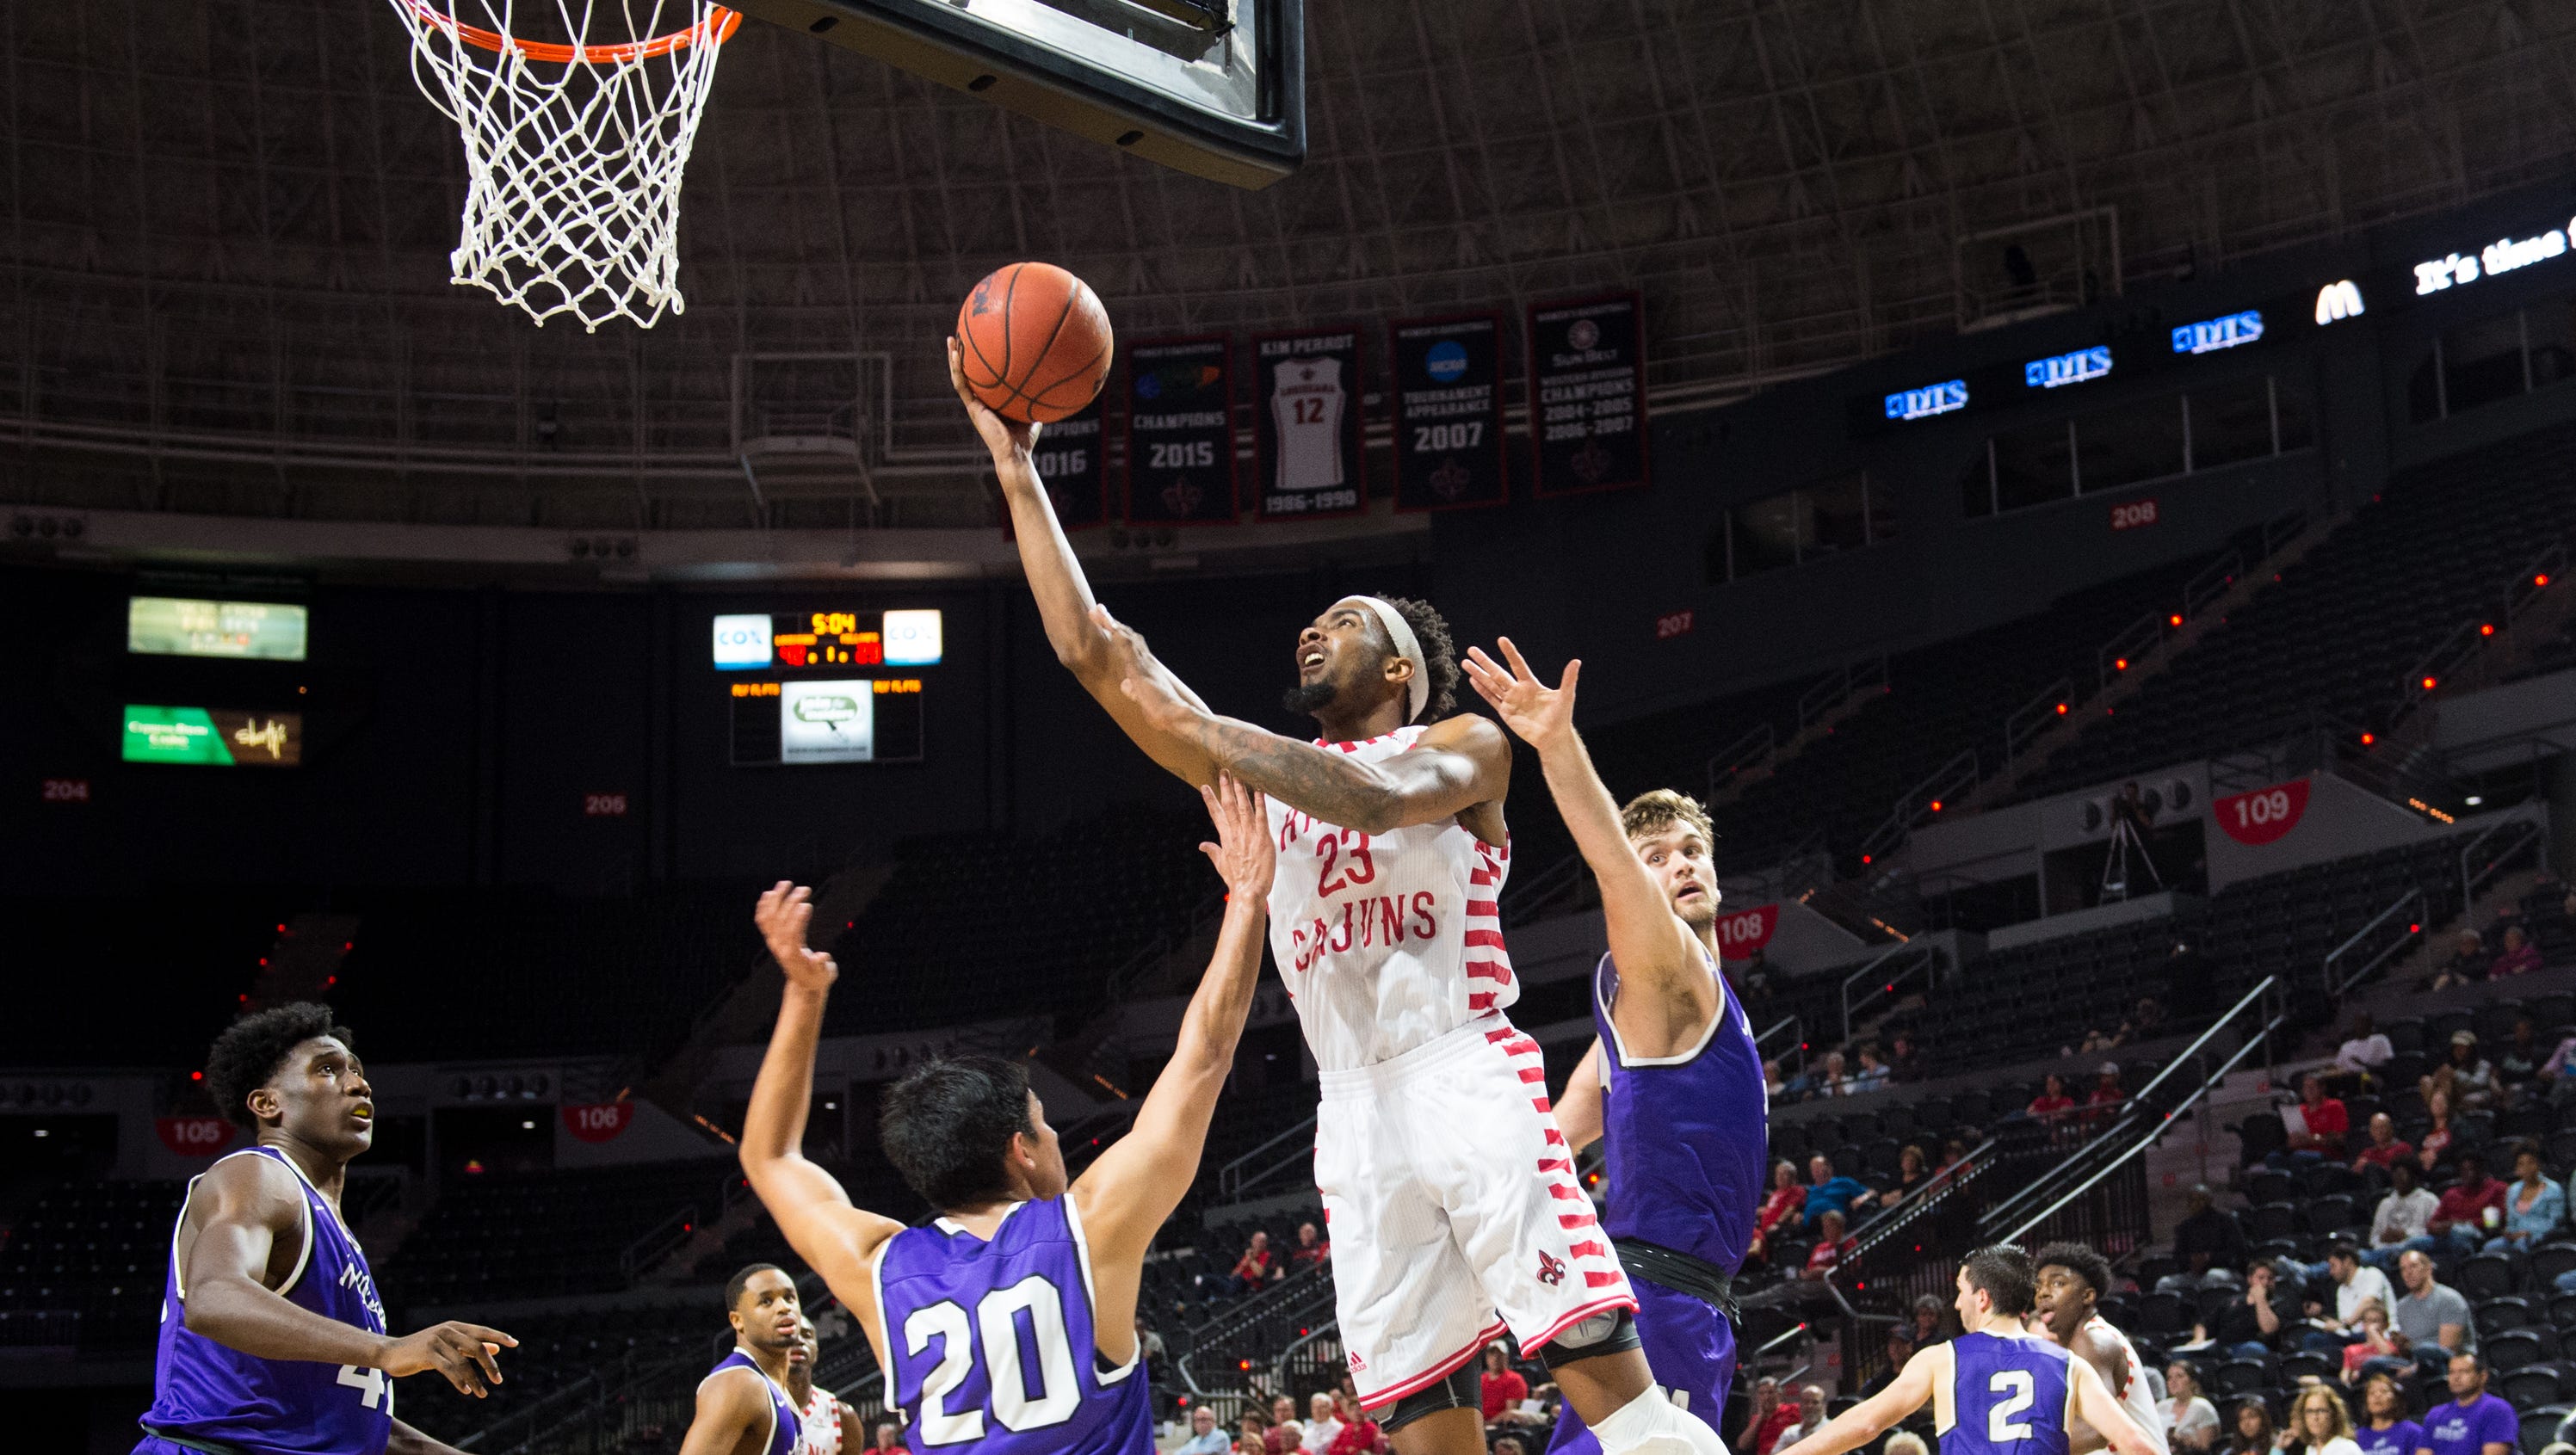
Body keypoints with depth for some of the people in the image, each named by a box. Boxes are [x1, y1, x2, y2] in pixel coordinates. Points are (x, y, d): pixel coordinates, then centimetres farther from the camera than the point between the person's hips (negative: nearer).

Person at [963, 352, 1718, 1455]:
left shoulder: (1463, 745, 10)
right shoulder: (1270, 774, 22)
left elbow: (1378, 797, -16)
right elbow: (1090, 650, 16)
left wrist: (1199, 729, -16)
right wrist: (1017, 471, 13)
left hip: (1468, 1076, -4)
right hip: (1357, 1116, 4)